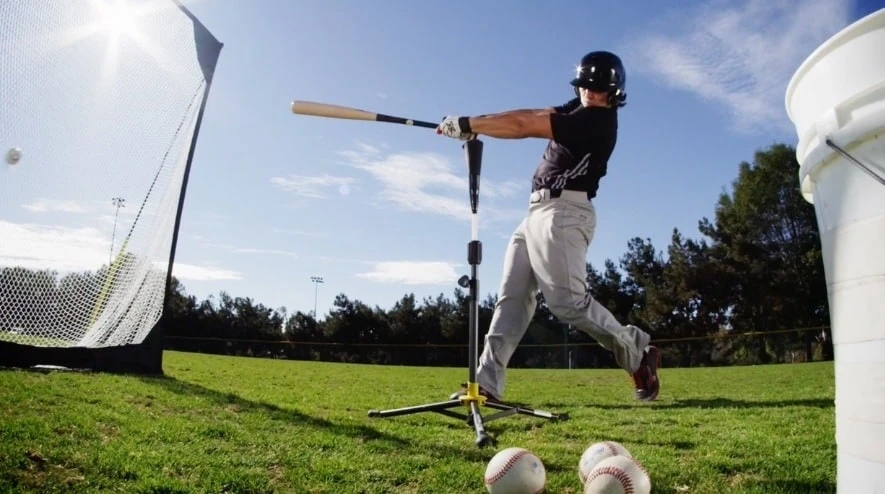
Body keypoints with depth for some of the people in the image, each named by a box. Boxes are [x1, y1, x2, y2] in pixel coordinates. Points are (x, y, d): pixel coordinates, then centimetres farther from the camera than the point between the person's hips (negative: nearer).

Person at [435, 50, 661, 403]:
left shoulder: (599, 120, -9)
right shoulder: (579, 110, 20)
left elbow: (525, 128, -14)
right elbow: (532, 115, 8)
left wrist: (467, 125, -11)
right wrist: (479, 123, -6)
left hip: (562, 212, -10)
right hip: (538, 212, 10)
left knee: (569, 301, -14)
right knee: (511, 298, 2)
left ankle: (638, 353, 8)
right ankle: (487, 385, 3)